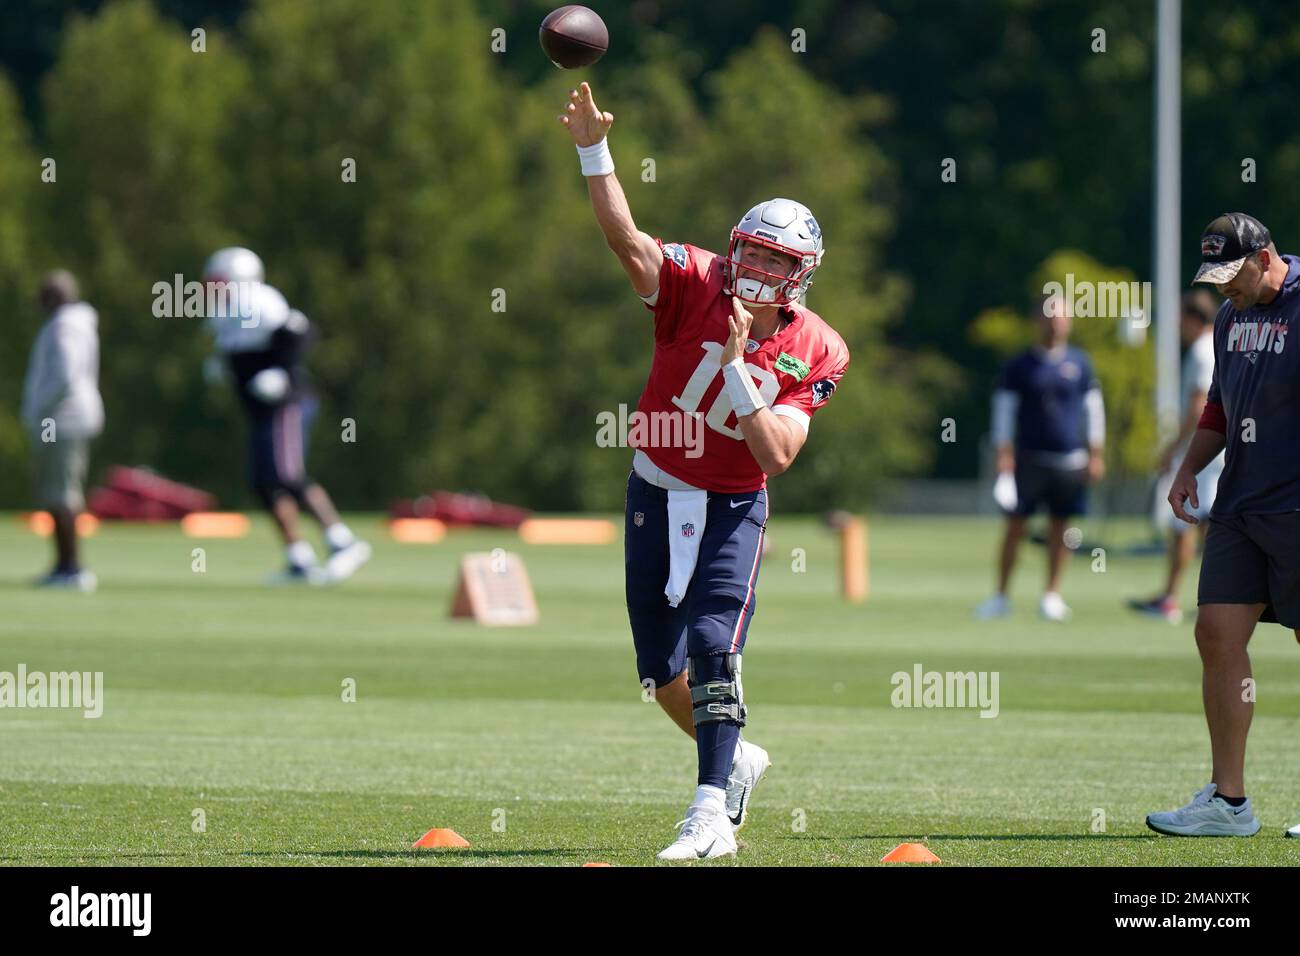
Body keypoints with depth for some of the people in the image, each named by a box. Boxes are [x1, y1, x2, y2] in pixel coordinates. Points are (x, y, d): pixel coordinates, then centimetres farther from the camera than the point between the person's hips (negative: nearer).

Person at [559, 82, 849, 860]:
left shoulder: (814, 353, -12)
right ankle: (737, 759, 37)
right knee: (661, 672, 10)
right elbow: (625, 237, -28)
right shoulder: (697, 287, -12)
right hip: (656, 495, 3)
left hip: (733, 506, -3)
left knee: (714, 645, -23)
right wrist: (595, 150, -41)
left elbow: (776, 454, -21)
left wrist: (737, 366, -28)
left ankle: (713, 813, -25)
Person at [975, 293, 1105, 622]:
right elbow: (1004, 410, 3)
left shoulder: (1079, 364, 8)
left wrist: (1096, 456, 6)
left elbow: (1094, 410, 11)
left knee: (1059, 527, 4)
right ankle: (1001, 597, 0)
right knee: (1015, 525, -4)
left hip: (1069, 459, 2)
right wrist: (1004, 455, -6)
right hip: (1029, 457, -1)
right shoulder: (1019, 366, 3)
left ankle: (1052, 596, 12)